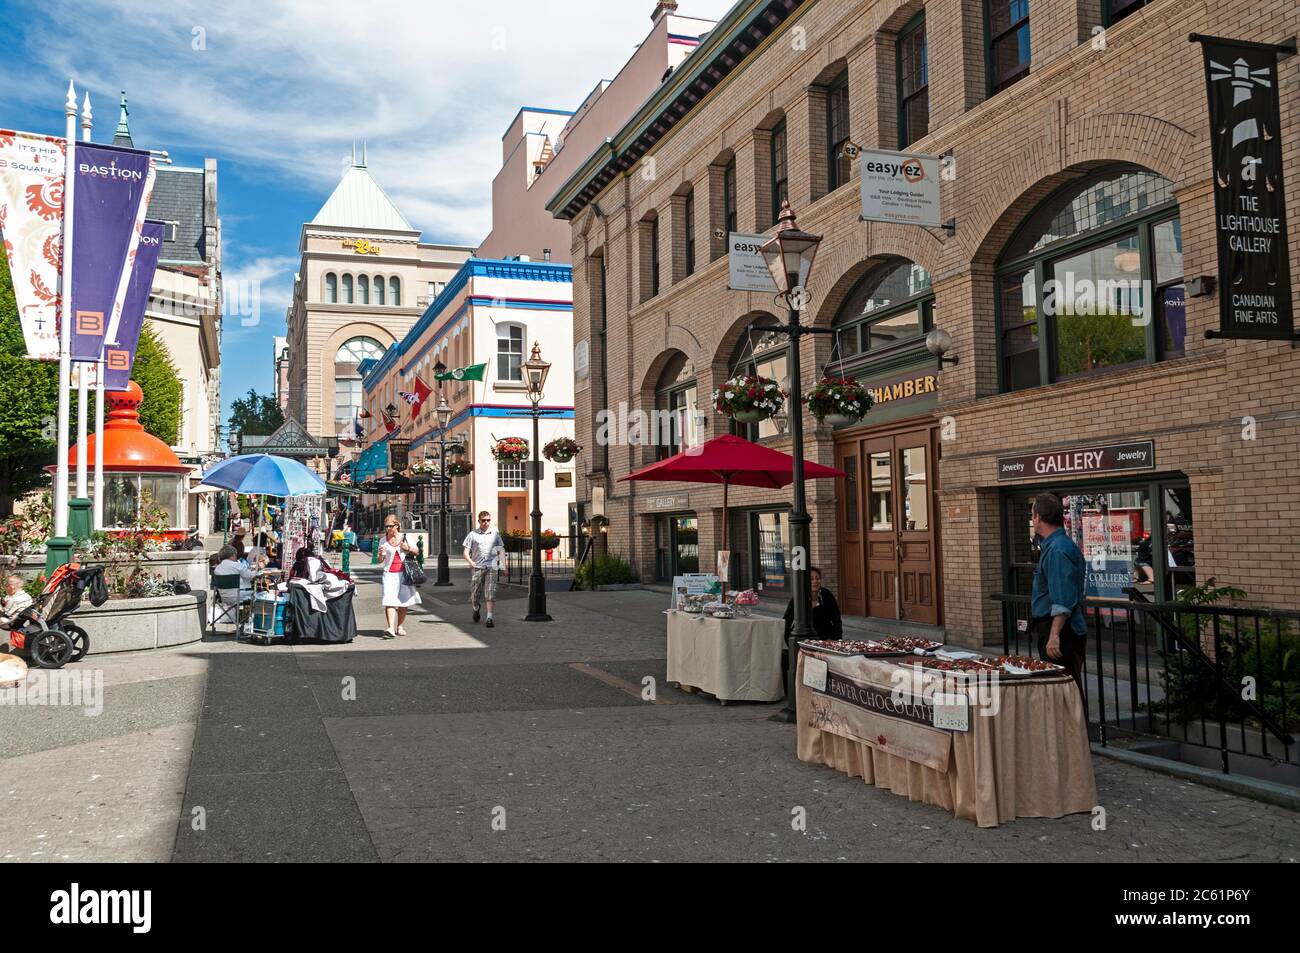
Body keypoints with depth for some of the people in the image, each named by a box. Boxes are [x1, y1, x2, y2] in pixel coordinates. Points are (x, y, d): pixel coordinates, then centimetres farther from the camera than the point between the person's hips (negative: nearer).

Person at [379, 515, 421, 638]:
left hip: (404, 573, 1)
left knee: (404, 601, 4)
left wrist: (408, 548, -9)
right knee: (389, 601, -15)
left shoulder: (405, 537, 6)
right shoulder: (383, 541, 7)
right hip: (389, 573, -1)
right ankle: (391, 628, -26)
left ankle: (399, 626, 20)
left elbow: (417, 553, 10)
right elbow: (380, 560, 9)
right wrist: (381, 554, -13)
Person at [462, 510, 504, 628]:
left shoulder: (495, 534, 11)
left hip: (491, 567, 0)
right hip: (477, 567, 0)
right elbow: (466, 551, 3)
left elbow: (501, 550, 17)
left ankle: (489, 617, -9)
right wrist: (470, 561, -16)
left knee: (490, 593, -9)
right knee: (475, 592, 6)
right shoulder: (473, 534, 5)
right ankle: (476, 608, 38)